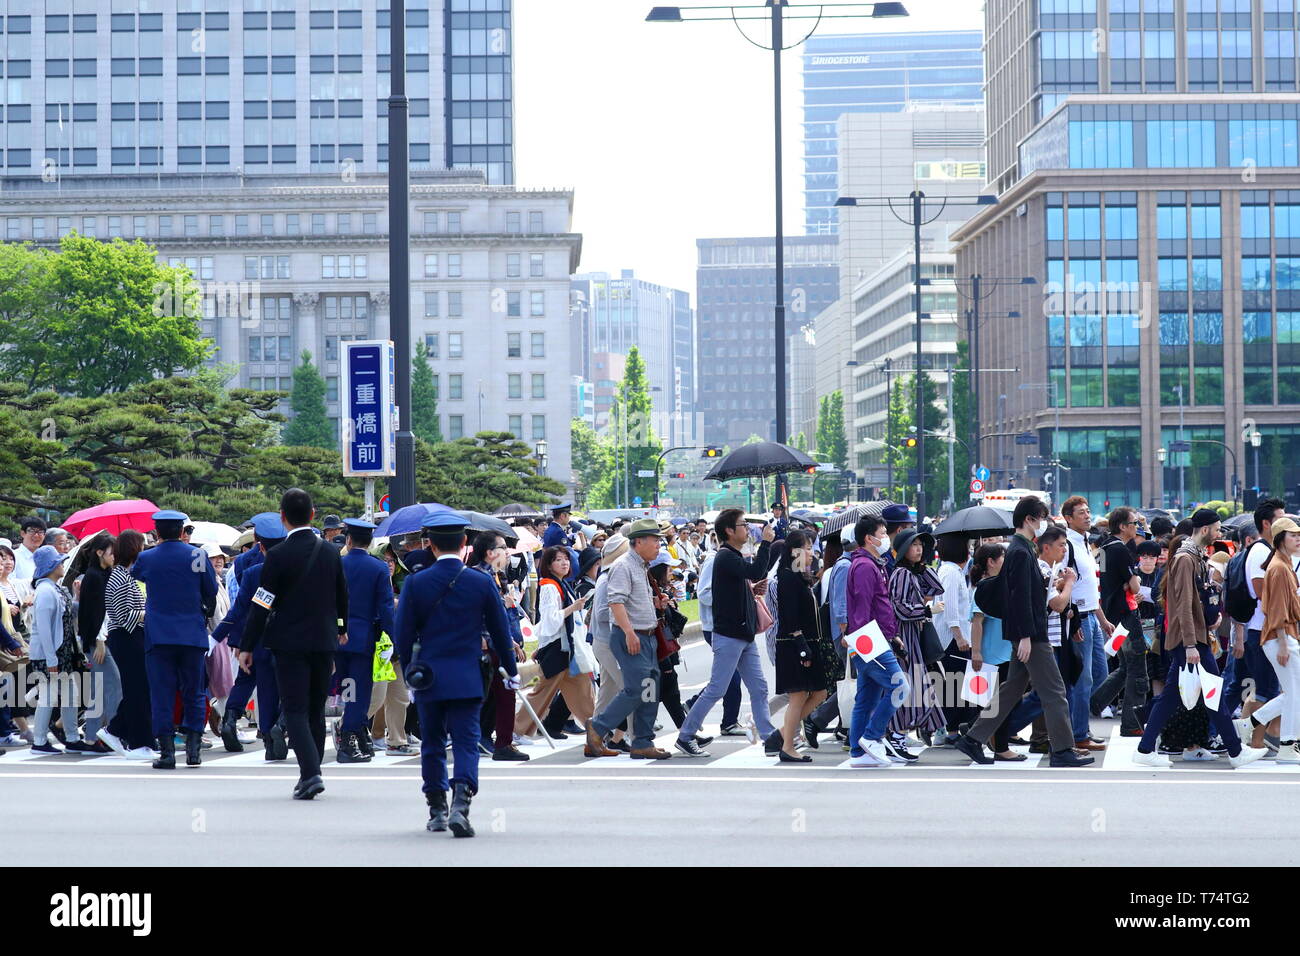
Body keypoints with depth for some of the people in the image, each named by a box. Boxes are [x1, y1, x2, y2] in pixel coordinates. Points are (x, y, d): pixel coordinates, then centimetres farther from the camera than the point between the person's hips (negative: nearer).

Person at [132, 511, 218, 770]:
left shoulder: (146, 559, -2)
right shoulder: (198, 555, -3)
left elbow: (135, 573, 21)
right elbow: (211, 592, 5)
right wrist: (205, 614, 23)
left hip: (159, 637, -1)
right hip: (193, 636, 1)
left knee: (162, 693, 2)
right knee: (193, 692, 11)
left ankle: (166, 750, -3)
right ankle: (193, 746, 4)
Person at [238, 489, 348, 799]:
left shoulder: (278, 556, -11)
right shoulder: (330, 553, 4)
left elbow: (261, 606, -11)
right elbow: (342, 598, 17)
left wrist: (247, 646, -5)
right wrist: (342, 628, 35)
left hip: (289, 643, -4)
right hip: (324, 641, 4)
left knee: (295, 711, -4)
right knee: (316, 710, 14)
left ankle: (311, 773, -19)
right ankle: (309, 776, 19)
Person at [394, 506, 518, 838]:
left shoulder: (415, 583, -4)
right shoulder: (482, 583, -4)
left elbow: (403, 635, 0)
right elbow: (500, 631, 4)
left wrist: (409, 670, 15)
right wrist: (511, 670, 17)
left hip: (428, 676, 1)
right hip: (467, 678, -1)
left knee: (432, 744, 13)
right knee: (466, 742, 0)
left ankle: (437, 811, 19)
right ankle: (460, 804, -20)